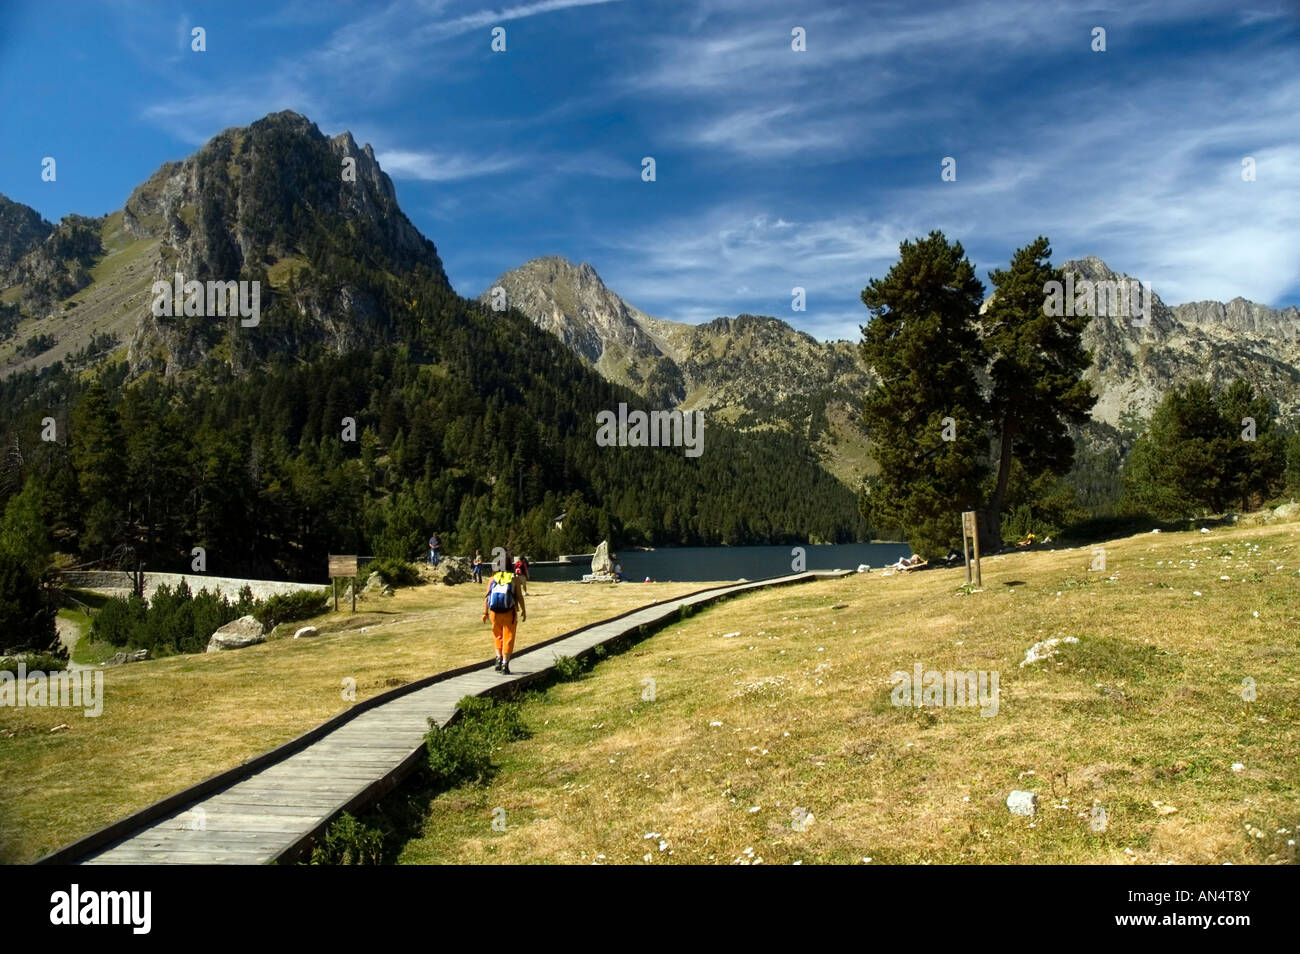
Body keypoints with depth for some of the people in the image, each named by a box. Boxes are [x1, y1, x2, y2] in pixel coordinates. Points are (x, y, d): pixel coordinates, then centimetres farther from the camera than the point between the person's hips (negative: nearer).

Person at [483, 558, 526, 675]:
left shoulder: (493, 579, 5)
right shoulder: (514, 579, -1)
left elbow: (487, 597, 1)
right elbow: (519, 597, -5)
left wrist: (485, 613, 5)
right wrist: (524, 611, 4)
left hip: (495, 612, 2)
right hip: (509, 613, -2)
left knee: (498, 636, 20)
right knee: (508, 638, 6)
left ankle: (499, 658, 6)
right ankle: (505, 665, 2)